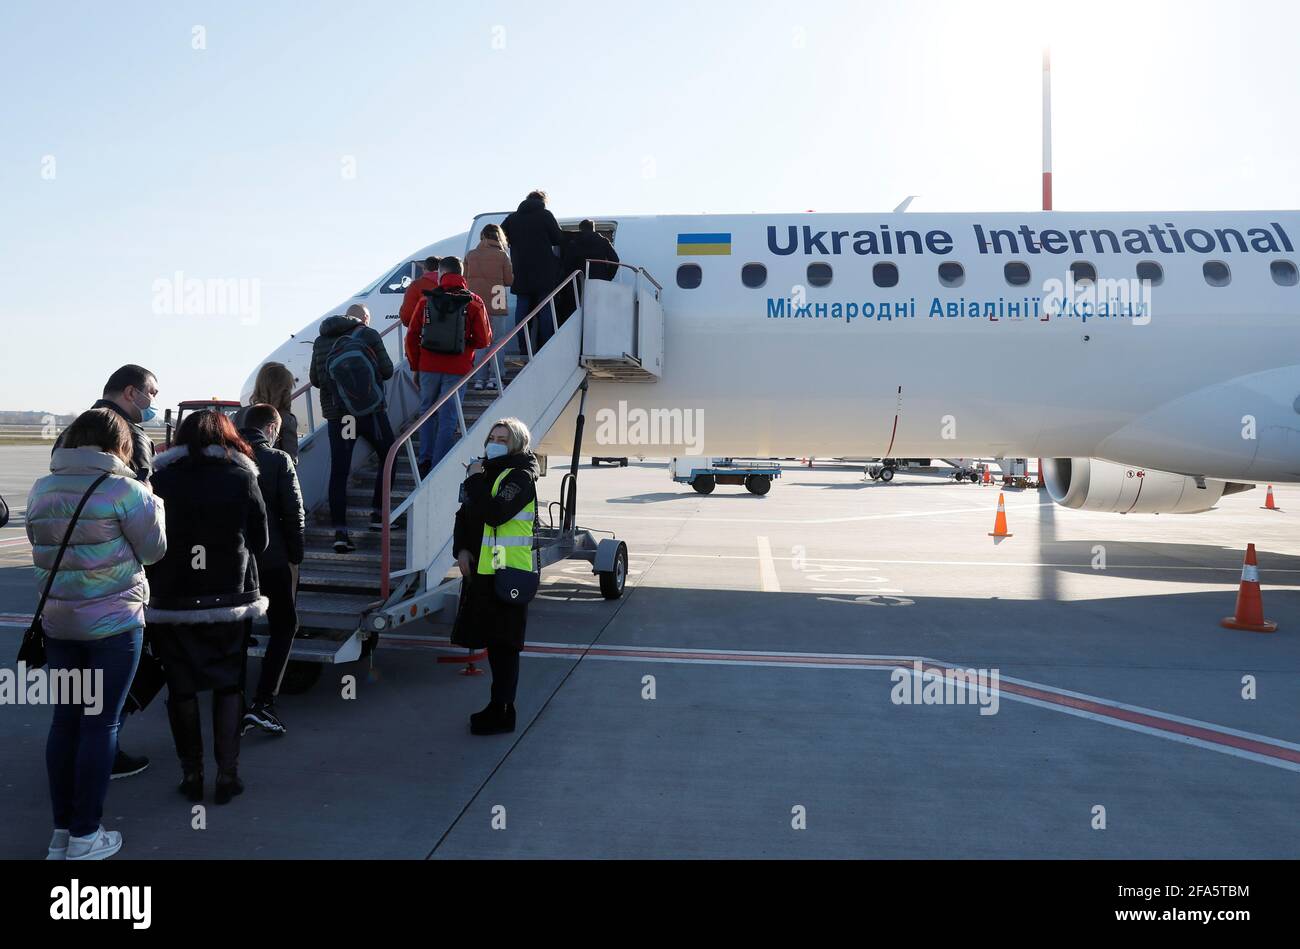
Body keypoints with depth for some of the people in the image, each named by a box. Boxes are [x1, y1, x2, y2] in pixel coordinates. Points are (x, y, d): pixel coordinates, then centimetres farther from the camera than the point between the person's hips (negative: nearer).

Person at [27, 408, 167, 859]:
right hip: (113, 623, -6)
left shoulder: (41, 490, 6)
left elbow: (40, 546, 13)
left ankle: (61, 830, 22)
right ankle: (85, 836, 11)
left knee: (65, 719, 13)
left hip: (57, 623, 6)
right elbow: (154, 550, -6)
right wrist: (154, 505, 8)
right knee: (101, 723, 3)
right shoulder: (125, 489, -13)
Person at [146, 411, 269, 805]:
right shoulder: (242, 476, -3)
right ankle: (227, 773, 11)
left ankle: (191, 774, 17)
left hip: (172, 599, 0)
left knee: (181, 687, 11)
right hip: (229, 597, 0)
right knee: (228, 684, 11)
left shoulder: (160, 477, -2)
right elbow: (260, 540, 1)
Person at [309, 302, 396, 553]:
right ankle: (377, 513, 13)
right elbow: (387, 371, 1)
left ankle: (339, 531, -3)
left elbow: (315, 379, 16)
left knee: (338, 471, 3)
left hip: (335, 413, 4)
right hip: (369, 410, -4)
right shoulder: (368, 335, -2)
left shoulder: (321, 341, 13)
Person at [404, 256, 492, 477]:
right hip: (457, 369, -2)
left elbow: (412, 337, 3)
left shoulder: (427, 300, 1)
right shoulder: (474, 302, -3)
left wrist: (415, 366, 14)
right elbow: (484, 340, -5)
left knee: (427, 412, 18)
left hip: (429, 367, 2)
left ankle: (425, 462, 16)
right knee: (448, 417, 4)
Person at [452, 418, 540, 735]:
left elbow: (494, 514, -27)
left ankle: (502, 713, 7)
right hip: (481, 569, 9)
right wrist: (461, 549, 3)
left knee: (504, 645, -2)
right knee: (492, 641, 17)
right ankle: (499, 705, 29)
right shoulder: (487, 471, 15)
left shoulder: (520, 476, -11)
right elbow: (464, 515, 18)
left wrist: (475, 481, -16)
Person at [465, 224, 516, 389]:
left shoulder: (470, 255, 5)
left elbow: (465, 279, 9)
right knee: (497, 341, 6)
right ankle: (494, 378, 2)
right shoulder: (502, 255, -5)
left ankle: (479, 378, 7)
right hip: (496, 304, -3)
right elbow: (509, 280, -3)